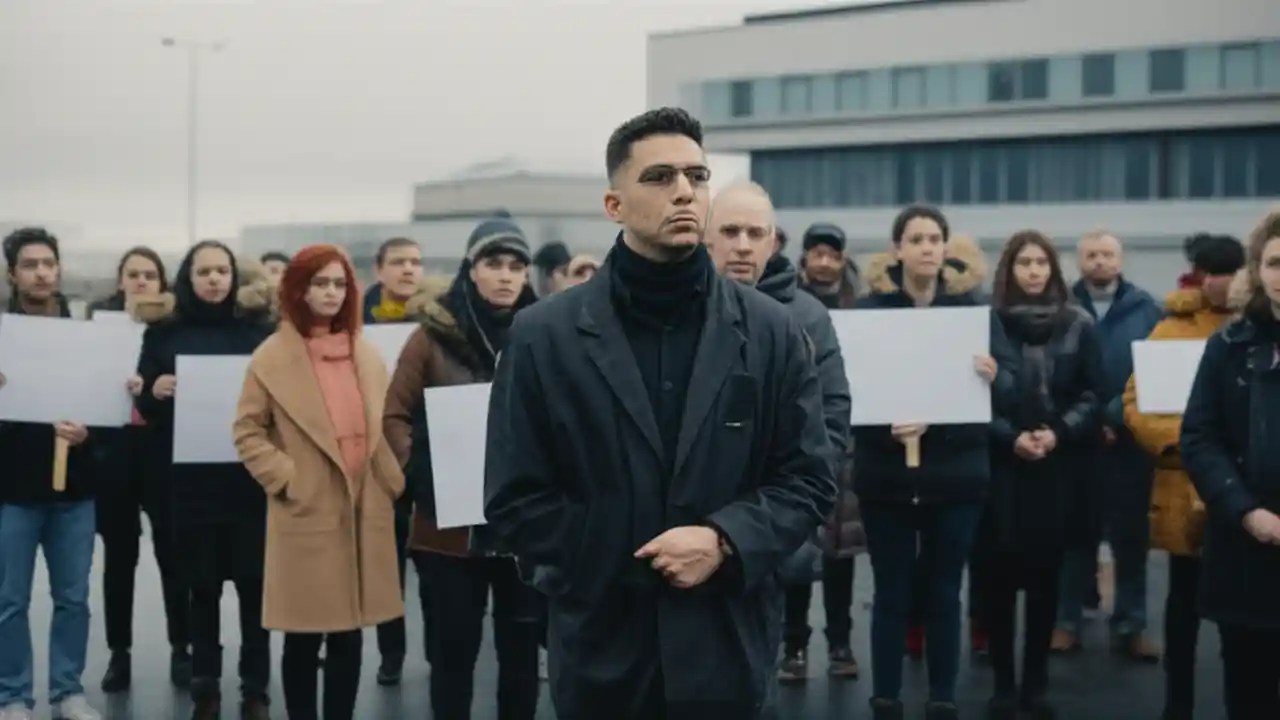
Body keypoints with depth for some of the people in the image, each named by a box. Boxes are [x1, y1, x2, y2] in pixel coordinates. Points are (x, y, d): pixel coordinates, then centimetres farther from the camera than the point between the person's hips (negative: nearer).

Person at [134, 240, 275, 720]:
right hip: (190, 477, 1)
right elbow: (144, 405, 7)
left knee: (254, 582, 2)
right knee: (202, 585, 5)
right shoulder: (164, 331, 7)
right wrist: (155, 391, -13)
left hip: (250, 475, 0)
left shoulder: (258, 328, 5)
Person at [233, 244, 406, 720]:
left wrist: (392, 478, 6)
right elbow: (247, 432, -2)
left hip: (364, 511, 4)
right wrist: (285, 478, -11)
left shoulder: (367, 354, 12)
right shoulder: (272, 357, -2)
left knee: (349, 634, 9)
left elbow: (389, 425, 18)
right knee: (304, 637, 2)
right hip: (307, 514, -4)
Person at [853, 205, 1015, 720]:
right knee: (892, 592, 6)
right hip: (887, 474, -1)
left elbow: (1009, 383, -2)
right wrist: (884, 426, -26)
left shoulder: (973, 308, 3)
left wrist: (994, 377, -25)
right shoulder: (870, 309, -2)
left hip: (956, 473, 1)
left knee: (944, 591, 9)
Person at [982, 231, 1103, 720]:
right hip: (999, 463, -1)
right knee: (999, 572, -2)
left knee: (1045, 571, 5)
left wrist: (1058, 432, -12)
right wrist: (1010, 436, -13)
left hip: (1058, 463, 1)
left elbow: (1091, 394, 3)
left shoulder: (1079, 325, 5)